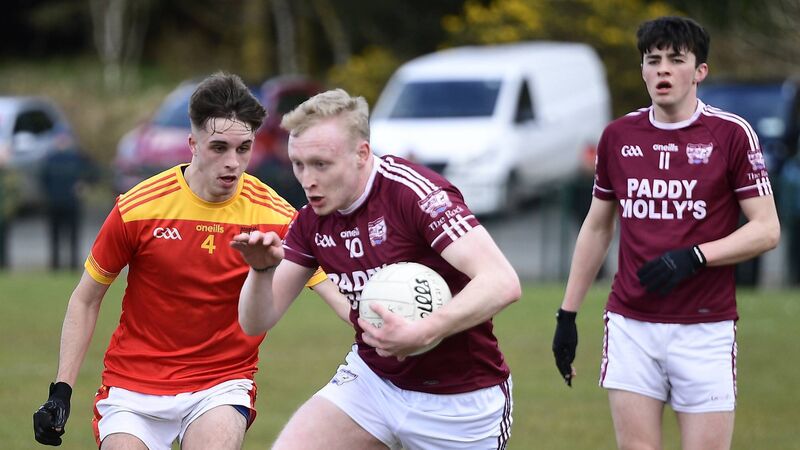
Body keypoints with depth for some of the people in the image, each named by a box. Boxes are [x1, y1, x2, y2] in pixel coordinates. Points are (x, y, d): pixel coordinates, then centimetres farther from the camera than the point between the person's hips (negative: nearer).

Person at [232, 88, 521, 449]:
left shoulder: (412, 191, -22)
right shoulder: (311, 223, -1)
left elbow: (502, 283, -30)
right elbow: (256, 321, 1)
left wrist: (422, 334, -39)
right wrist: (262, 268, -19)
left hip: (458, 401, -6)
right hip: (371, 377, 6)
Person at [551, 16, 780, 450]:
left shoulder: (732, 134, -4)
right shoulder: (618, 136, 7)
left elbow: (766, 229, -5)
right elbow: (596, 228, 16)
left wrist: (693, 257, -18)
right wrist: (567, 314, 14)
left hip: (705, 331, -3)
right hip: (631, 327, 3)